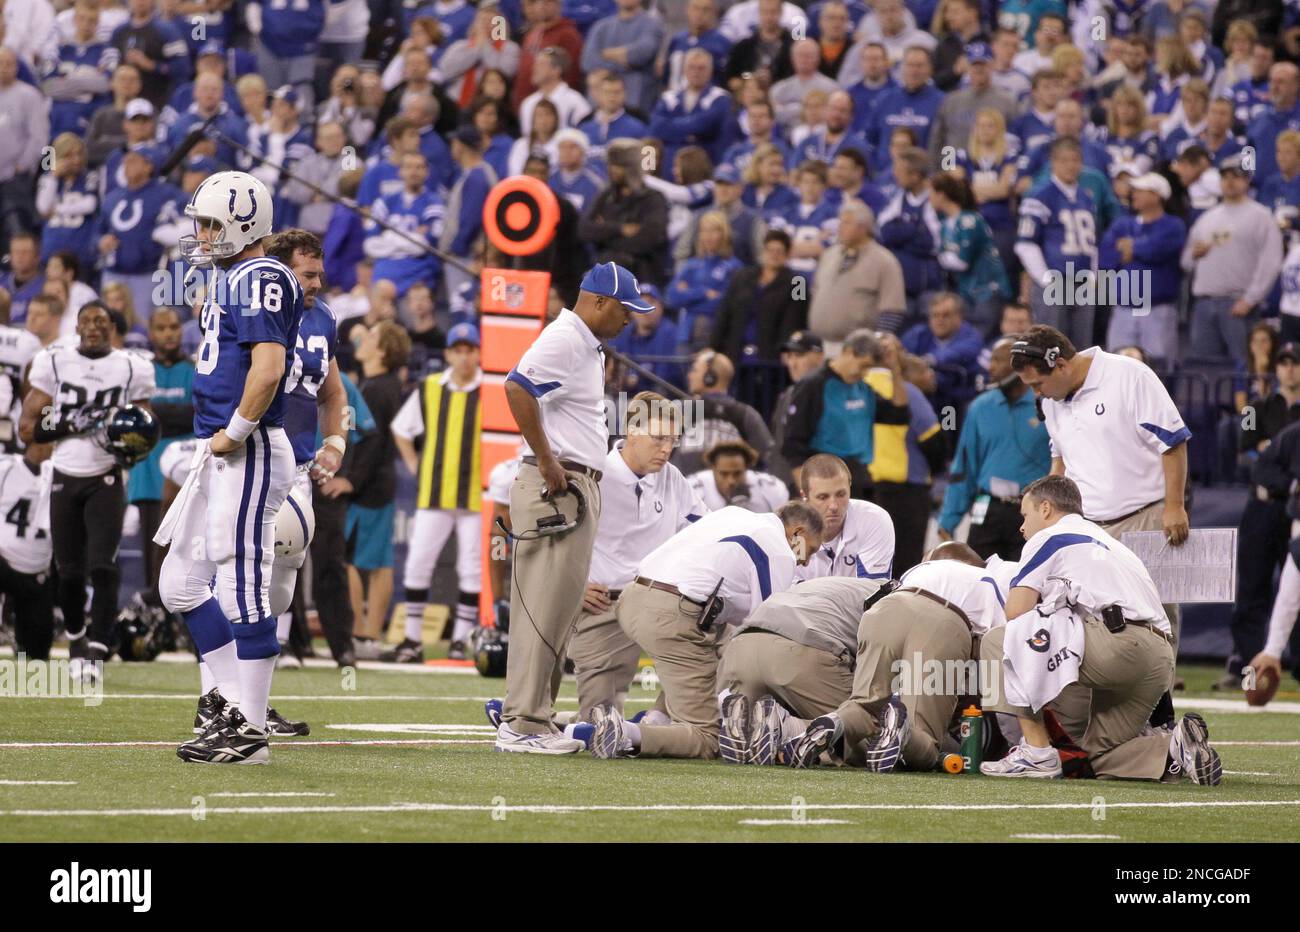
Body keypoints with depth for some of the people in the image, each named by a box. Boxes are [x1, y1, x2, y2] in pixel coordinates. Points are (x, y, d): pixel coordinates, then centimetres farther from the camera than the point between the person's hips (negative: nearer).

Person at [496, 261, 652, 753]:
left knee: (560, 605, 11)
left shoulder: (587, 345, 20)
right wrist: (548, 464, -21)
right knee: (545, 603, -10)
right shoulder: (563, 339, -12)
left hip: (580, 487, 10)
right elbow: (517, 388, -25)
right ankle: (522, 722, -11)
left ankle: (531, 719, 15)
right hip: (556, 489, -10)